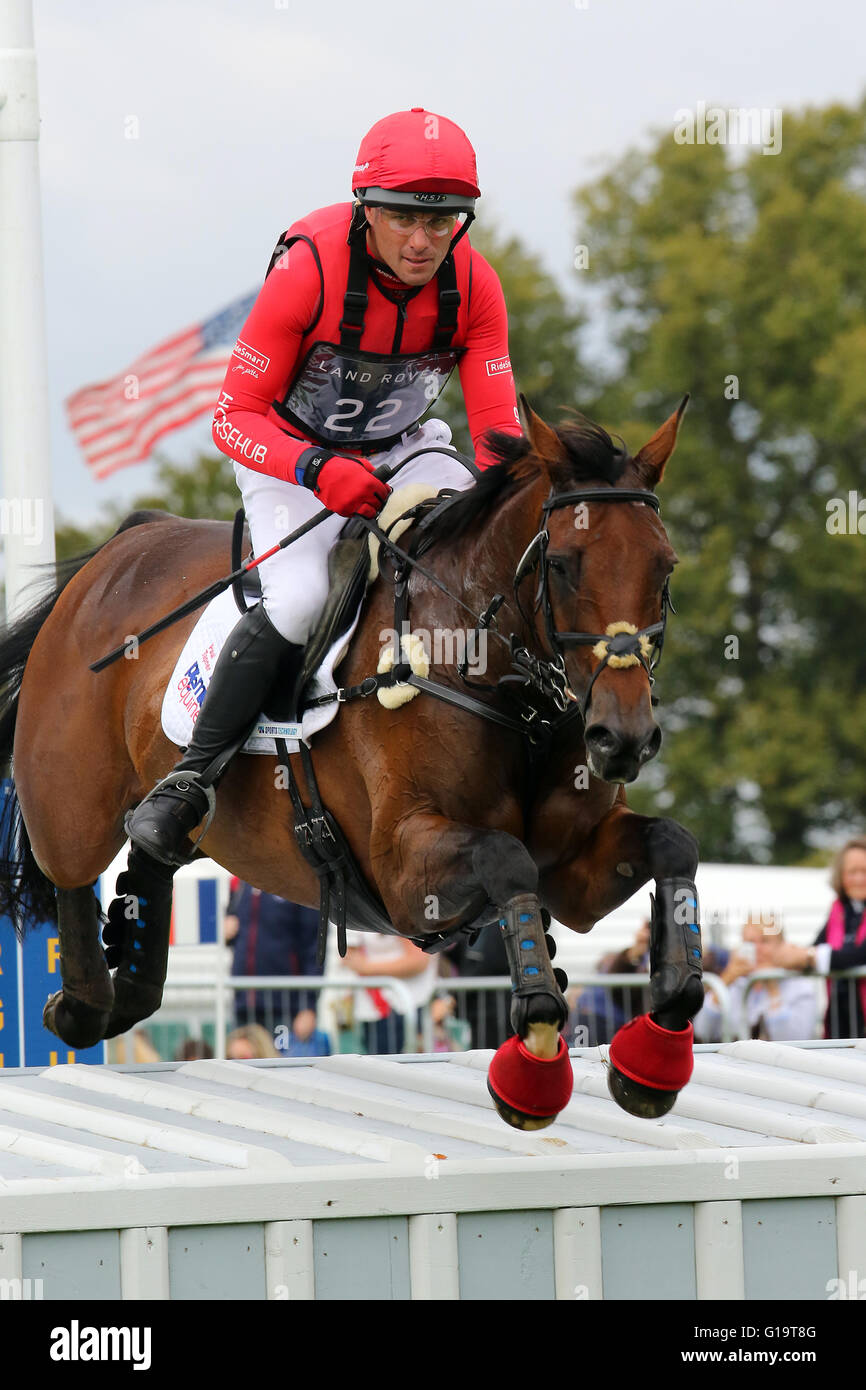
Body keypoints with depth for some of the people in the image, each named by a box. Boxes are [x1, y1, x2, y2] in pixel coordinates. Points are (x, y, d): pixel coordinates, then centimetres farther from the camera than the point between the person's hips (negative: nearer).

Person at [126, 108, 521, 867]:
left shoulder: (474, 285, -17)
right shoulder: (308, 268, -28)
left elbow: (500, 431, -11)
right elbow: (234, 415, -23)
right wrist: (318, 470, -42)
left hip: (403, 452, 4)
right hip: (291, 453, -4)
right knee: (299, 598, -30)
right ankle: (191, 778, -18)